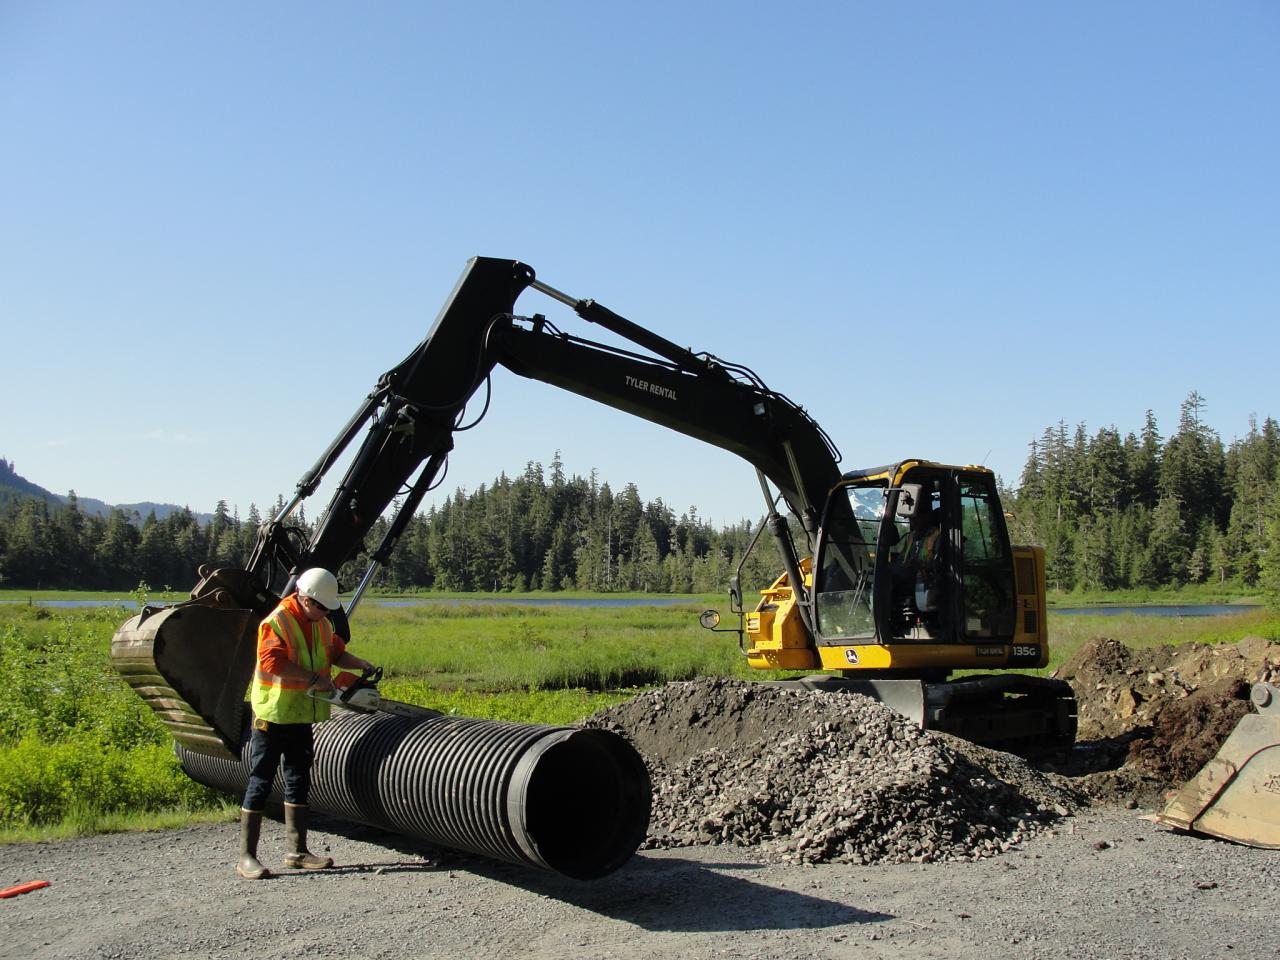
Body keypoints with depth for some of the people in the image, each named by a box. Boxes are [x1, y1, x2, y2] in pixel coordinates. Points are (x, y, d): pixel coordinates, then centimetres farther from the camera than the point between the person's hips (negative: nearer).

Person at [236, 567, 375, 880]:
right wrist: (314, 678, -28)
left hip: (302, 717, 8)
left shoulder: (321, 624, 7)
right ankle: (246, 857, 3)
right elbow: (273, 661, -30)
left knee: (298, 782, 13)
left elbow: (335, 652, 20)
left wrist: (362, 665, 4)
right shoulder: (277, 622, -18)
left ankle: (297, 851, 21)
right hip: (272, 715, -8)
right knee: (260, 784, -2)